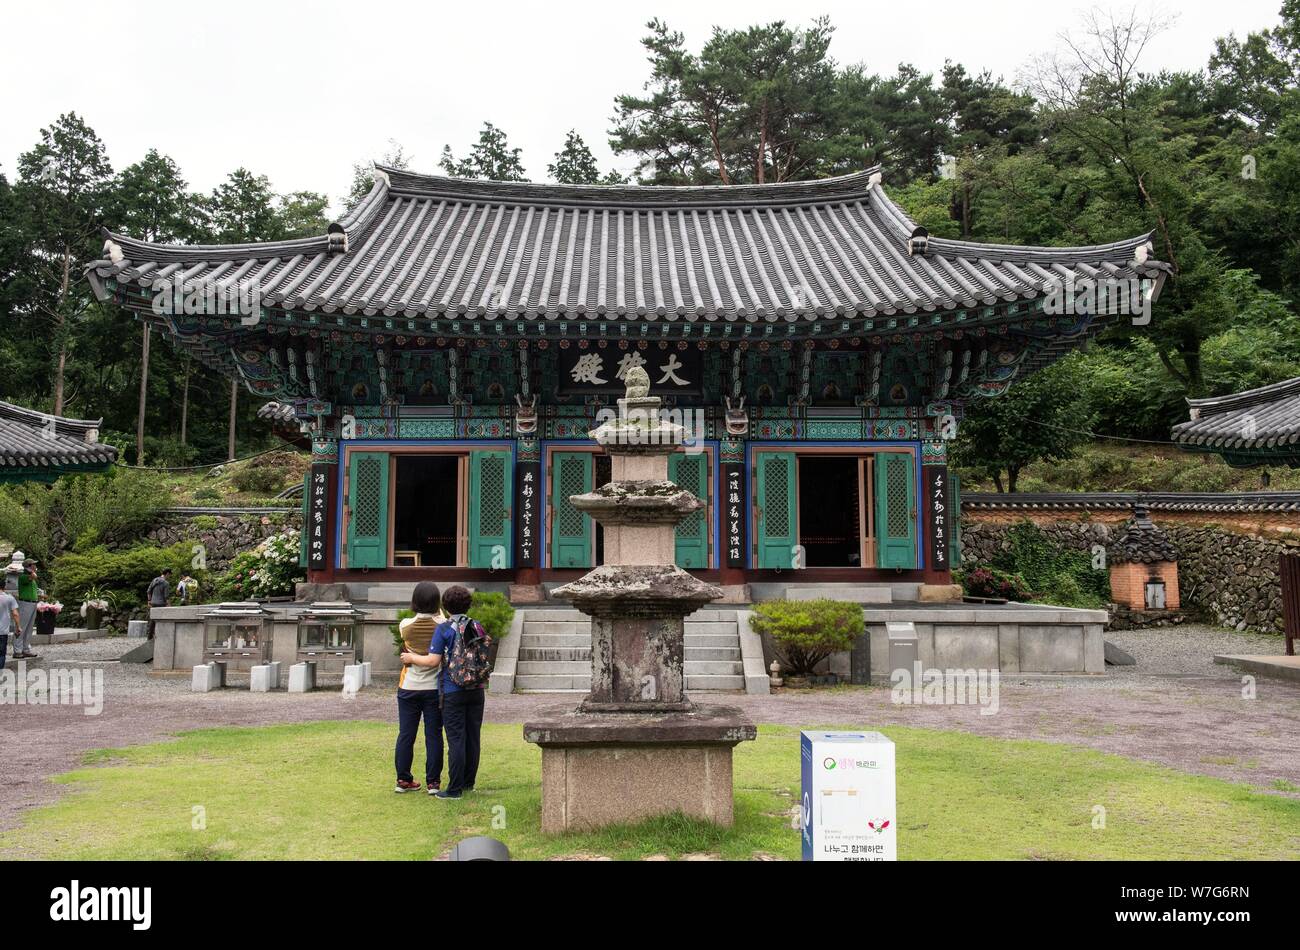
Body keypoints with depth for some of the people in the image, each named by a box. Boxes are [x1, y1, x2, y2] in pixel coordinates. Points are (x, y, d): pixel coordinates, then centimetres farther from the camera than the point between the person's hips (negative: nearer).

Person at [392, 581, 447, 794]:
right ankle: (433, 782, 7)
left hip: (409, 688, 1)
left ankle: (403, 779, 17)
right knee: (433, 735, 5)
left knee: (405, 735, 10)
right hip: (434, 688, -1)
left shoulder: (405, 625, -9)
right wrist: (439, 609, 18)